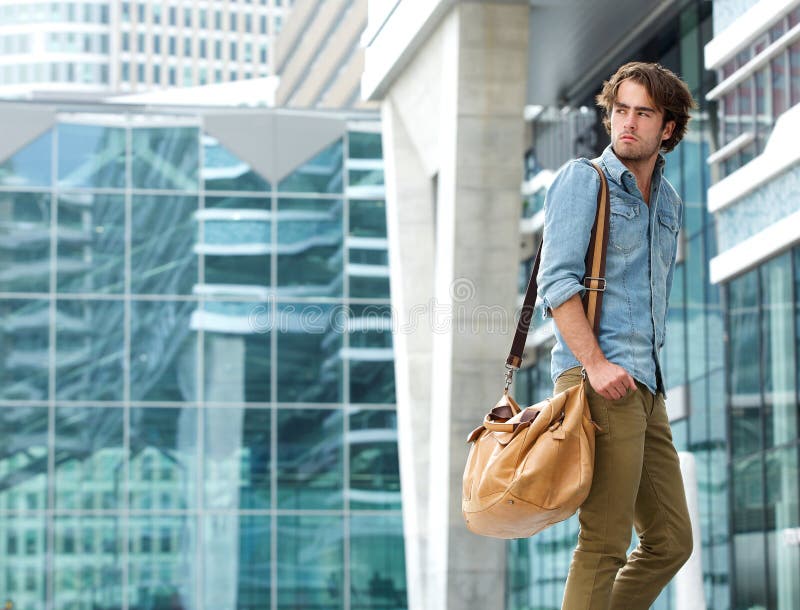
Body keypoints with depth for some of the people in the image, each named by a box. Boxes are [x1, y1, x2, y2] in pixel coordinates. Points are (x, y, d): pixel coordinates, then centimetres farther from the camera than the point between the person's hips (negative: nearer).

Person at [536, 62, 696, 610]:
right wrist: (596, 363, -21)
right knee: (605, 544, -12)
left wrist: (650, 366, 19)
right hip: (600, 383, -8)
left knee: (671, 541, 9)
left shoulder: (668, 201, 21)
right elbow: (557, 281, -12)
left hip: (645, 385, 8)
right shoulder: (583, 180, -2)